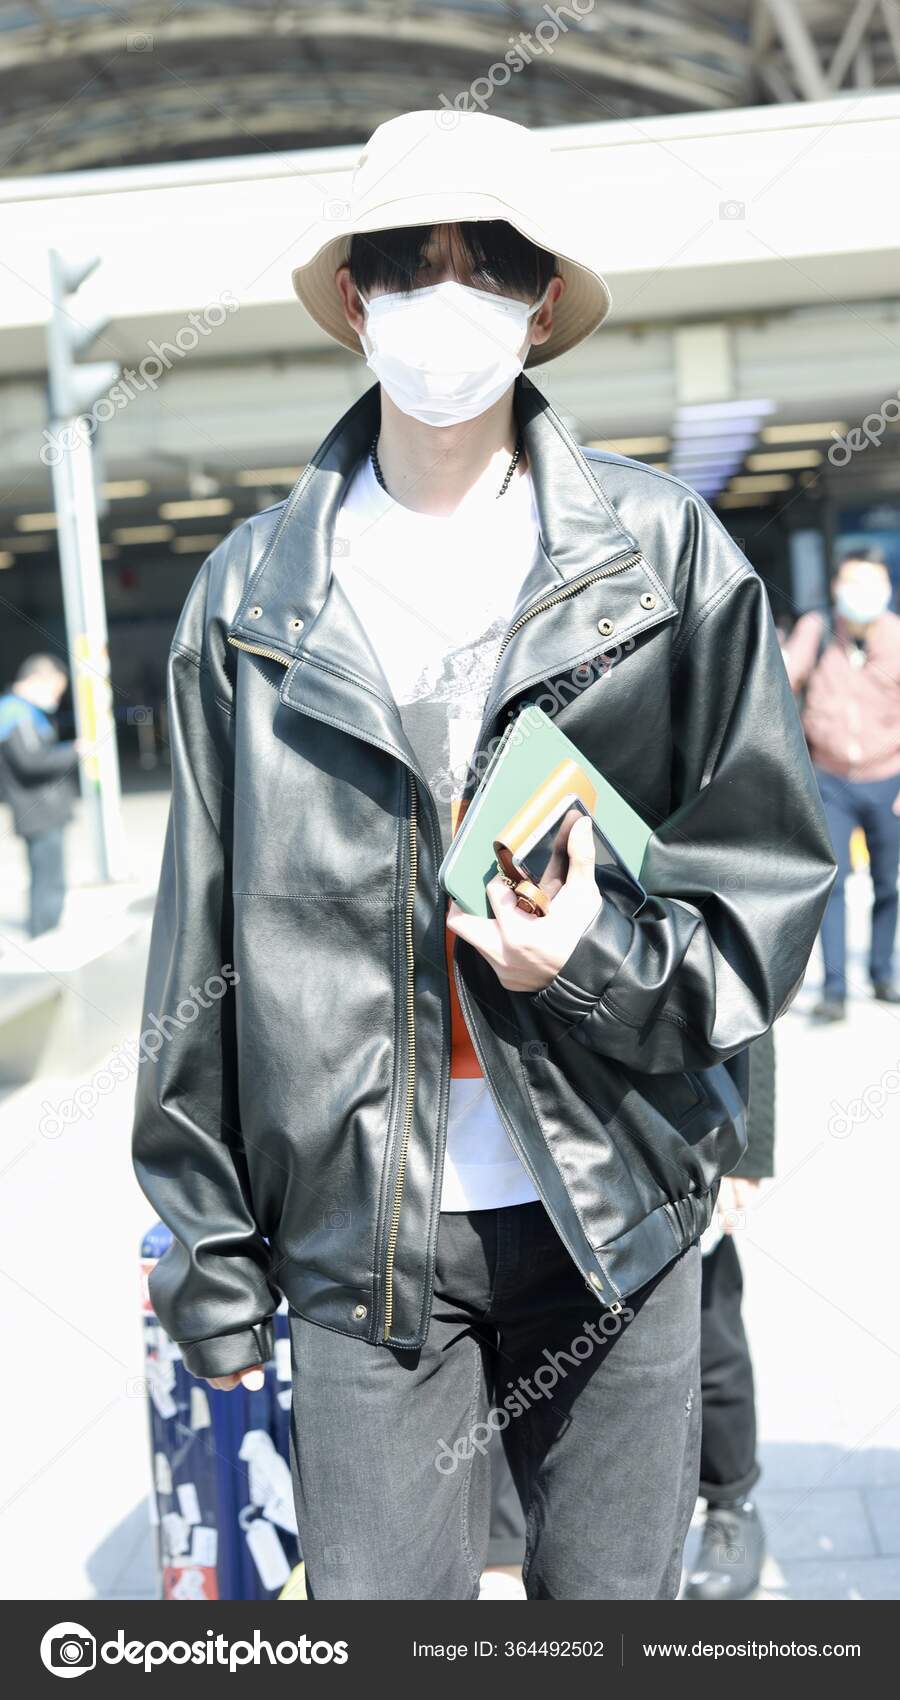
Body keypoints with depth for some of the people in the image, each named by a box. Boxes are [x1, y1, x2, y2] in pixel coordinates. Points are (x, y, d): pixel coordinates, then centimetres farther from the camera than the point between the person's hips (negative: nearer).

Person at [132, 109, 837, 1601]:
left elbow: (771, 874, 2)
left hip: (613, 1211, 0)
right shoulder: (253, 591, 3)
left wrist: (608, 960, -18)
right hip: (356, 1229, 1)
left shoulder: (668, 555, -1)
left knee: (615, 1597, 15)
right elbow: (205, 934, 6)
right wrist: (204, 1240, 6)